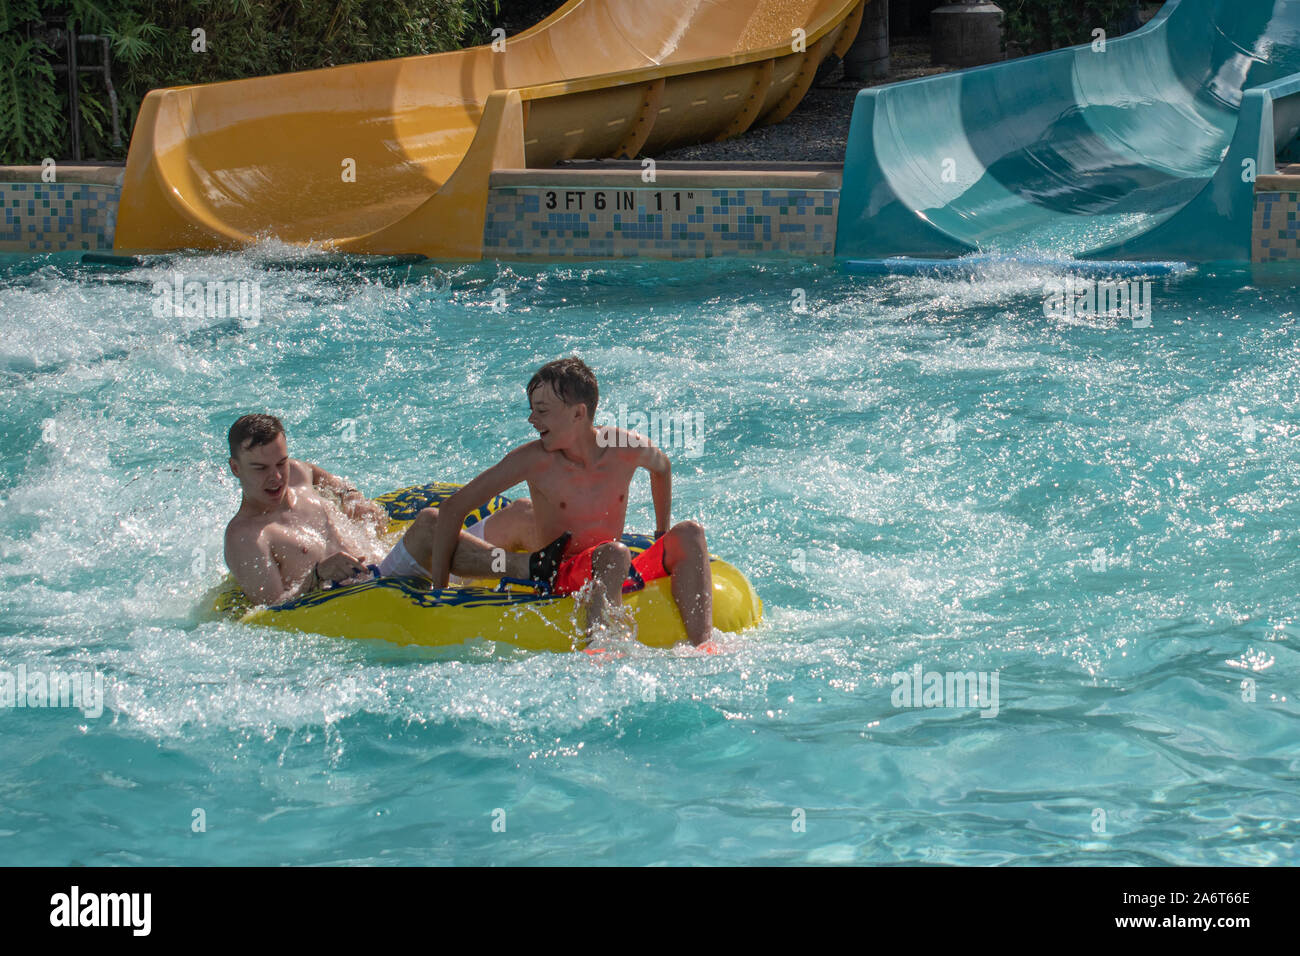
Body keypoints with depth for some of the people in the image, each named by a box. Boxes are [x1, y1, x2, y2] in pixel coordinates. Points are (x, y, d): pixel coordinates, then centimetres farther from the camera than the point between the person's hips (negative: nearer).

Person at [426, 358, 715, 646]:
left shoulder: (626, 449, -1)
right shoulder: (534, 461, -8)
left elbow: (661, 467, 24)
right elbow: (453, 509, -3)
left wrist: (663, 540, 26)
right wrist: (438, 589, -6)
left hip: (623, 578, 4)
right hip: (560, 584, -4)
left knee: (689, 534, -16)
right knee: (615, 553, -34)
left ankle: (702, 646, -31)